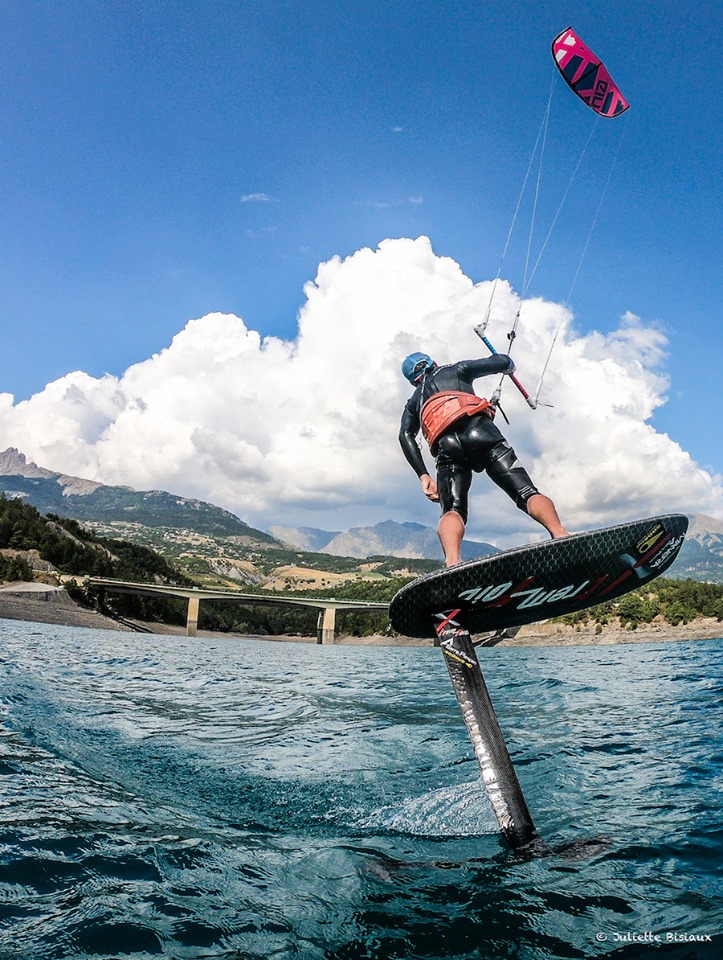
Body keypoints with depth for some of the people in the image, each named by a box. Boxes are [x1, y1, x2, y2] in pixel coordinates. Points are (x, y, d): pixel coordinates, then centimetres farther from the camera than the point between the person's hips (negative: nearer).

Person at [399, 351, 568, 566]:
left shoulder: (414, 402, 36)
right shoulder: (456, 370, 32)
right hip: (478, 429, -1)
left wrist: (423, 475, 8)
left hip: (446, 447, 1)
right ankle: (562, 537, -35)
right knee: (526, 492, -9)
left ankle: (452, 565, -42)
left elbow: (406, 436, 16)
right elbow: (503, 362, 24)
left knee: (452, 511, -11)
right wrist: (509, 365, 49)